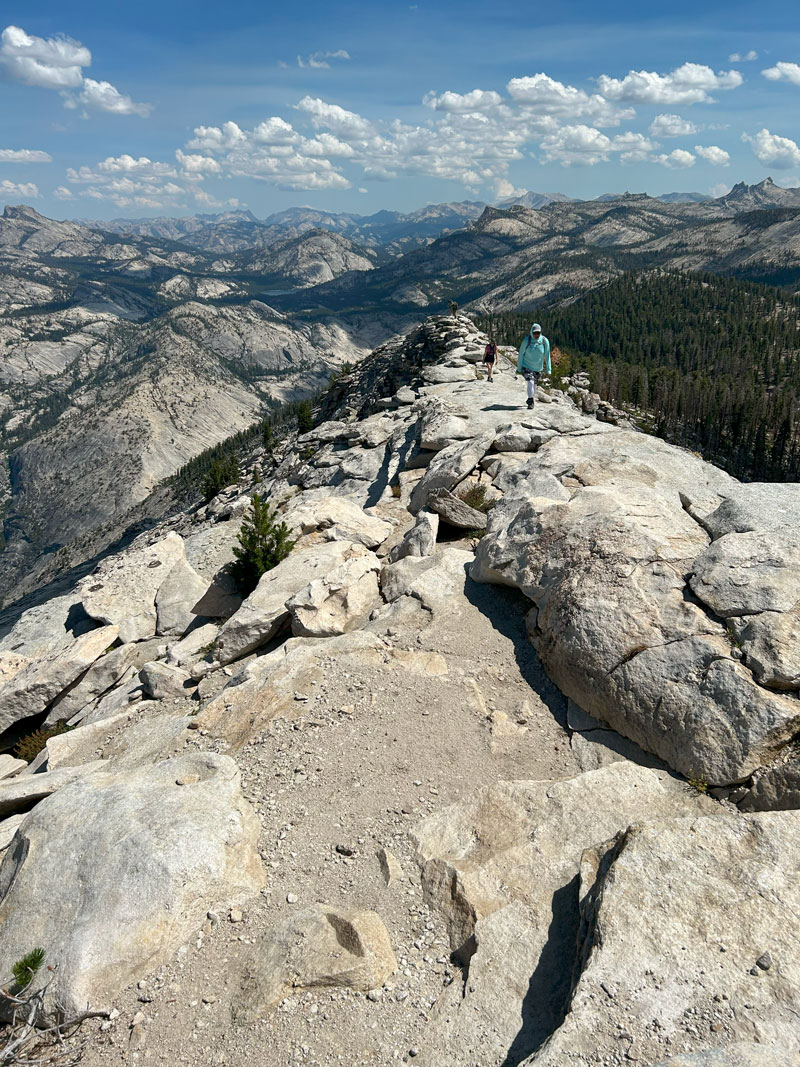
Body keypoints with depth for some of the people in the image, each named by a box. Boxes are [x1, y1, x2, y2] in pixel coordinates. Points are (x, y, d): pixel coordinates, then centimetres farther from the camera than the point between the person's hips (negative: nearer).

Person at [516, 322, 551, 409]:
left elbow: (547, 356, -2)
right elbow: (521, 355, -5)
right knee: (530, 383, -20)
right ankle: (530, 402, -9)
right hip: (526, 367, -3)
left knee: (534, 386, 14)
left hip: (538, 368, 3)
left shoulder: (545, 341, -10)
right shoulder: (527, 341, -15)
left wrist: (549, 369, 0)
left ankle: (530, 400, 36)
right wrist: (519, 368, -3)